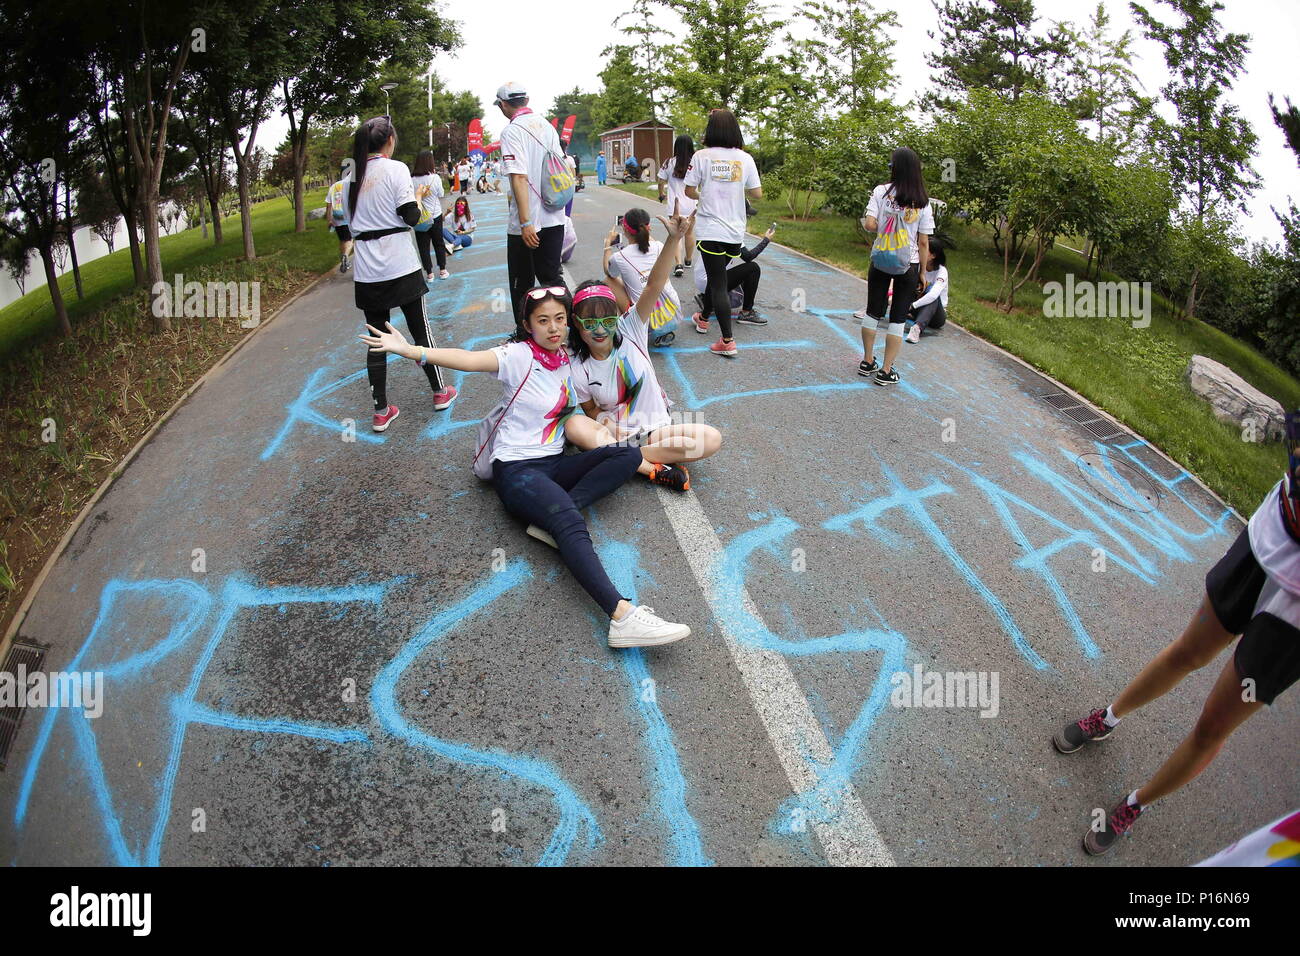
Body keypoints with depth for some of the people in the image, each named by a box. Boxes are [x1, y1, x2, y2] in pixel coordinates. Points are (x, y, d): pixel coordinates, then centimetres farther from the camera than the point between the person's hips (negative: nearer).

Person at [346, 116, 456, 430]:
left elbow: (351, 219, 13)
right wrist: (419, 198, 8)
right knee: (420, 329, 11)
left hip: (367, 271, 4)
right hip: (400, 265, -4)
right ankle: (439, 392, 24)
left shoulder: (352, 175, 8)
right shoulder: (396, 169, -7)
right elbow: (411, 217, -10)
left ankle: (381, 411, 10)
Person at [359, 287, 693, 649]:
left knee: (629, 454, -10)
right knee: (571, 524, -33)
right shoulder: (520, 355, -9)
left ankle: (551, 518, -23)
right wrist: (410, 351, -39)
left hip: (554, 463, 7)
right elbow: (470, 359, -25)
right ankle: (623, 615, -48)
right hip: (516, 469, -7)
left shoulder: (566, 358, 10)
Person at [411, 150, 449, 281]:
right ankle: (442, 270, 19)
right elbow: (440, 195, -3)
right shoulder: (435, 178, -12)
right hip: (435, 215, 0)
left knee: (423, 245, 8)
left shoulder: (412, 180, -10)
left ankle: (429, 273, 10)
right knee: (439, 243, 15)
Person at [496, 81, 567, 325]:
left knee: (522, 283, 7)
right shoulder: (548, 126, 10)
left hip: (528, 224, -6)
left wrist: (525, 223, -23)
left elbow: (519, 177, -21)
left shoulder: (512, 131, -11)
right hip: (555, 219, 6)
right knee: (552, 278, 13)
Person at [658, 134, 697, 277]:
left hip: (675, 205, -2)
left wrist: (662, 195, 21)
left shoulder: (669, 163, -4)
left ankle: (678, 264, -19)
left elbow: (661, 182, 3)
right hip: (692, 205, 2)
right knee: (689, 233, 19)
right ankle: (688, 260, 37)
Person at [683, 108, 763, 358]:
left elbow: (689, 191, -3)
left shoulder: (702, 156, -6)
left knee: (718, 283, -3)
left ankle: (728, 342, -8)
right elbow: (757, 194, 1)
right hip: (736, 231, 3)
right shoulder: (745, 158, 0)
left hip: (710, 230, -3)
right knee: (718, 276, 23)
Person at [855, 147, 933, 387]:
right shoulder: (922, 202, -3)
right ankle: (886, 372, 10)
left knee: (873, 312, 15)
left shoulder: (881, 191, -7)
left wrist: (865, 222, 9)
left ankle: (868, 363, 25)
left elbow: (870, 225, -14)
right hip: (908, 266, 0)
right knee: (897, 319, 6)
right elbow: (924, 242, -2)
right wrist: (922, 272, 7)